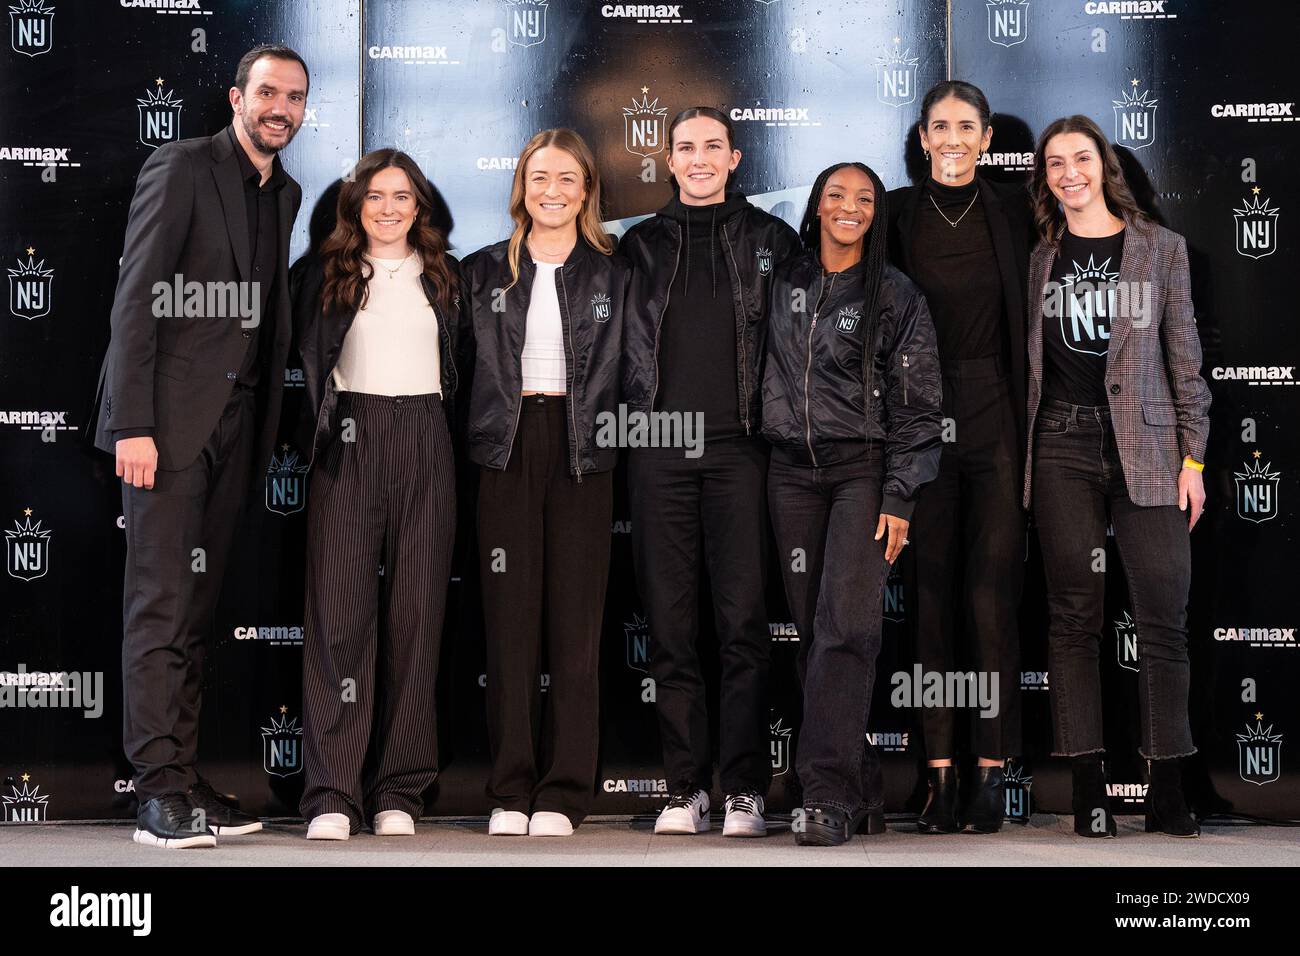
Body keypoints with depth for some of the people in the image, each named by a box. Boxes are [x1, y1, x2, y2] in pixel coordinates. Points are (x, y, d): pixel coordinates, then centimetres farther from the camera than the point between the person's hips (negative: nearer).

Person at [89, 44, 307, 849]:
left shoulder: (287, 195, 16)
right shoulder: (181, 167, -4)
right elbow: (136, 298, -10)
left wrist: (271, 426, 9)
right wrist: (133, 423, -17)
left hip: (236, 421, 6)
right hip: (172, 415, -6)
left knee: (198, 604, 8)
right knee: (161, 601, -6)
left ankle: (187, 776, 12)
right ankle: (159, 790, -4)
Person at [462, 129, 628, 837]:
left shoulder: (614, 275, 9)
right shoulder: (485, 272, 11)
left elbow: (628, 374, 10)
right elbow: (462, 365, 13)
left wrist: (613, 435, 0)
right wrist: (469, 441, 3)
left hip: (582, 453, -1)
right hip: (506, 450, 1)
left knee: (575, 620, -1)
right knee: (509, 618, 0)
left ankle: (563, 793, 4)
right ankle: (511, 791, 6)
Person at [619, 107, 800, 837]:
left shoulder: (770, 240, 10)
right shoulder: (640, 245, 14)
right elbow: (616, 341, 16)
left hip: (739, 446, -2)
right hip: (659, 447, 2)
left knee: (745, 618, -5)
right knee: (671, 619, 1)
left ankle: (745, 789, 0)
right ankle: (686, 785, 8)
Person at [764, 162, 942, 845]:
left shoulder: (895, 296, 2)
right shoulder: (784, 283, 11)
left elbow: (915, 406, -1)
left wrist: (899, 499, -8)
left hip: (863, 468, -4)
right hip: (792, 471, 4)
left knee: (846, 622, -16)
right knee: (811, 626, 0)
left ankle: (828, 795, -15)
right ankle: (857, 785, 7)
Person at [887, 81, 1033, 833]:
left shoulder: (1015, 212, 5)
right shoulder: (896, 214, 4)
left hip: (996, 419, -1)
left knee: (991, 596, -5)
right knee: (931, 596, 3)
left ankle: (991, 771, 2)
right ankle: (941, 769, 8)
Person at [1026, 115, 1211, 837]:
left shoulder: (1161, 248, 9)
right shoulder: (1040, 259, 12)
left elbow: (1185, 355, 7)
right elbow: (1028, 362, 13)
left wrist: (1193, 455, 1)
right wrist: (1020, 455, 6)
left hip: (1145, 445, -1)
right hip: (1063, 447, 1)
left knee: (1165, 614, -6)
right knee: (1074, 613, 0)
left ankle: (1169, 794, 0)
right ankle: (1089, 788, 4)